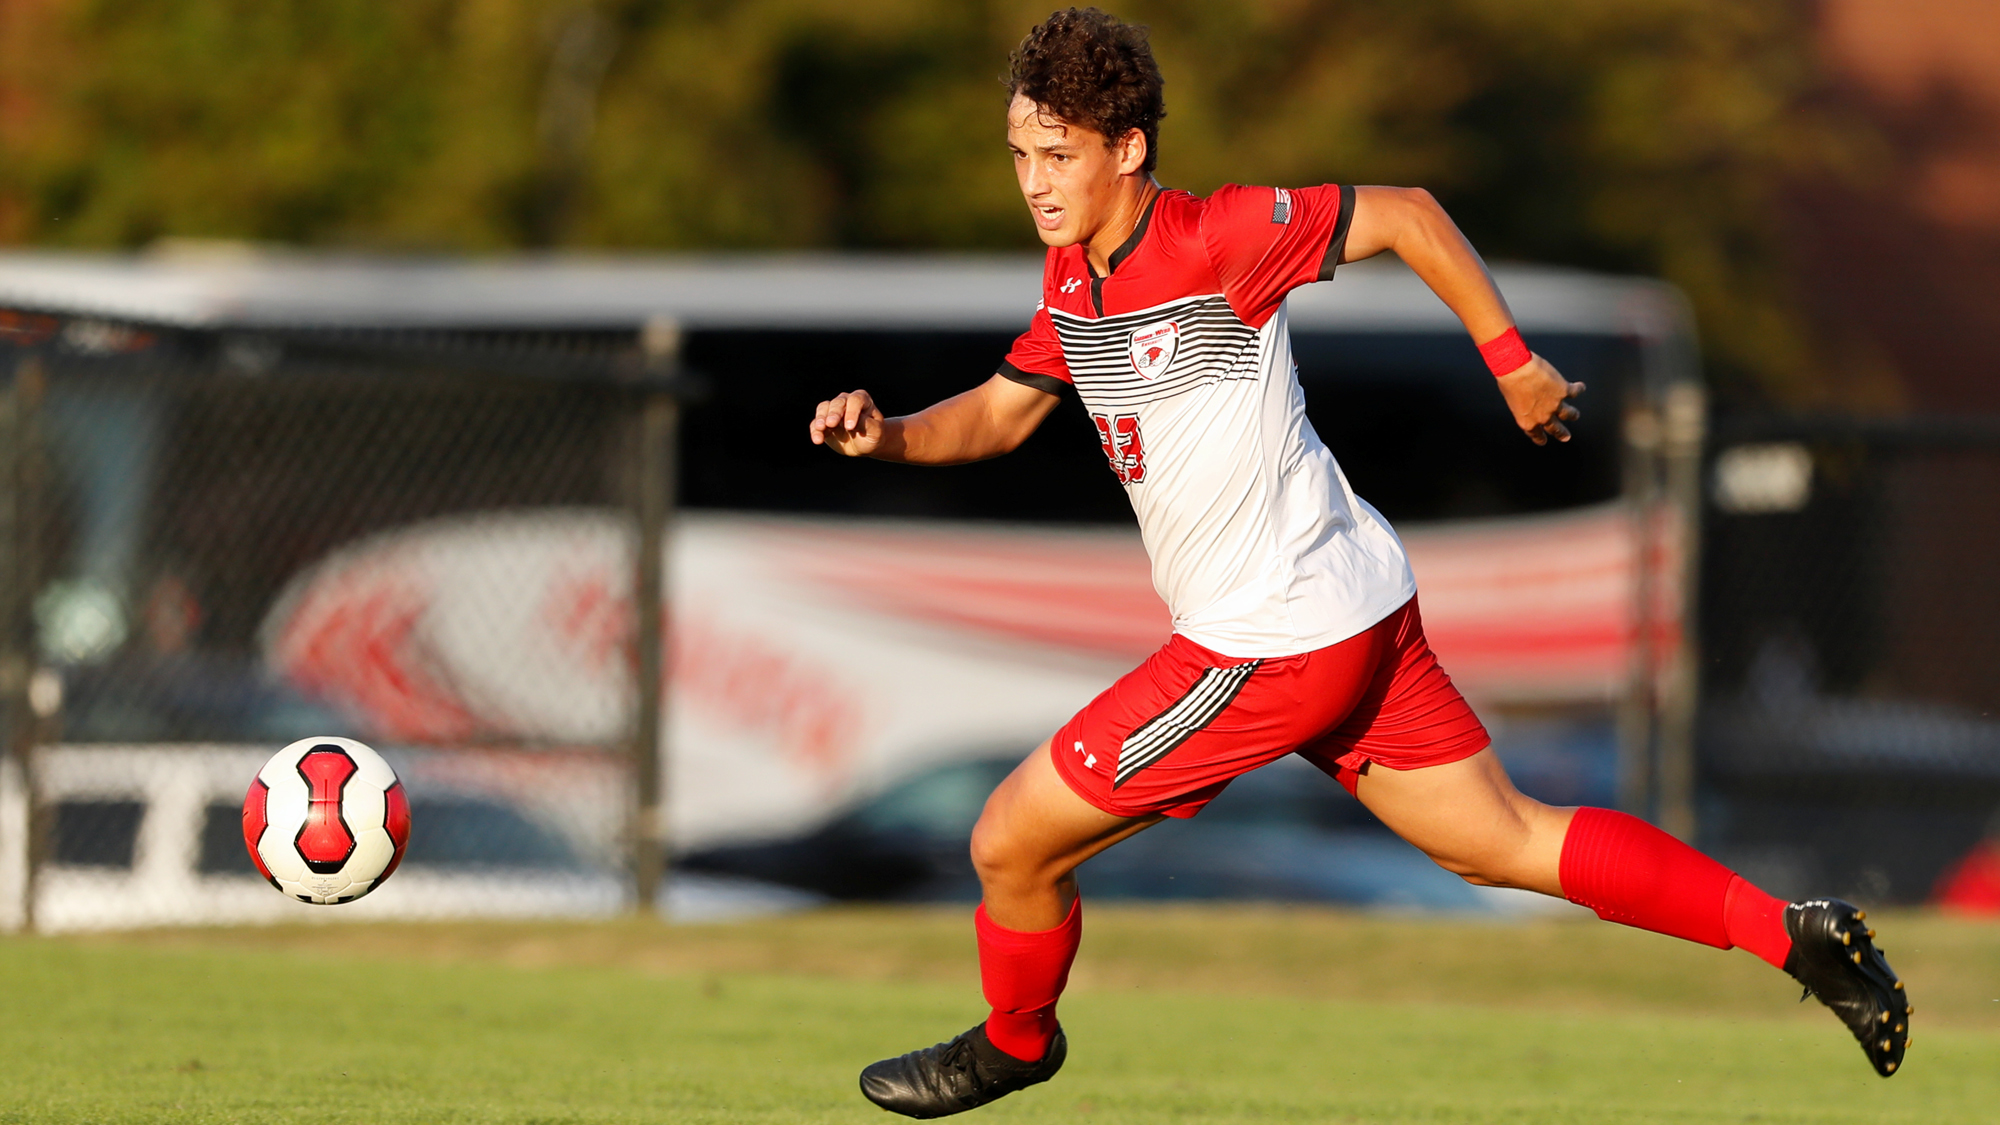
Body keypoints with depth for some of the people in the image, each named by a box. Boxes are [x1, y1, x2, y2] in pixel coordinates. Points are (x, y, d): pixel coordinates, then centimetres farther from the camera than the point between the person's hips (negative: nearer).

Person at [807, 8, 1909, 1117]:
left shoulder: (1212, 239, -19)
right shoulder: (1072, 279, 6)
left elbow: (1405, 215, -12)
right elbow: (999, 412, 17)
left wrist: (1517, 367, -6)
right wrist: (888, 435, -2)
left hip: (1276, 645, -9)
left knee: (1012, 842, 1)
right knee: (1504, 842, 15)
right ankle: (1792, 933, 16)